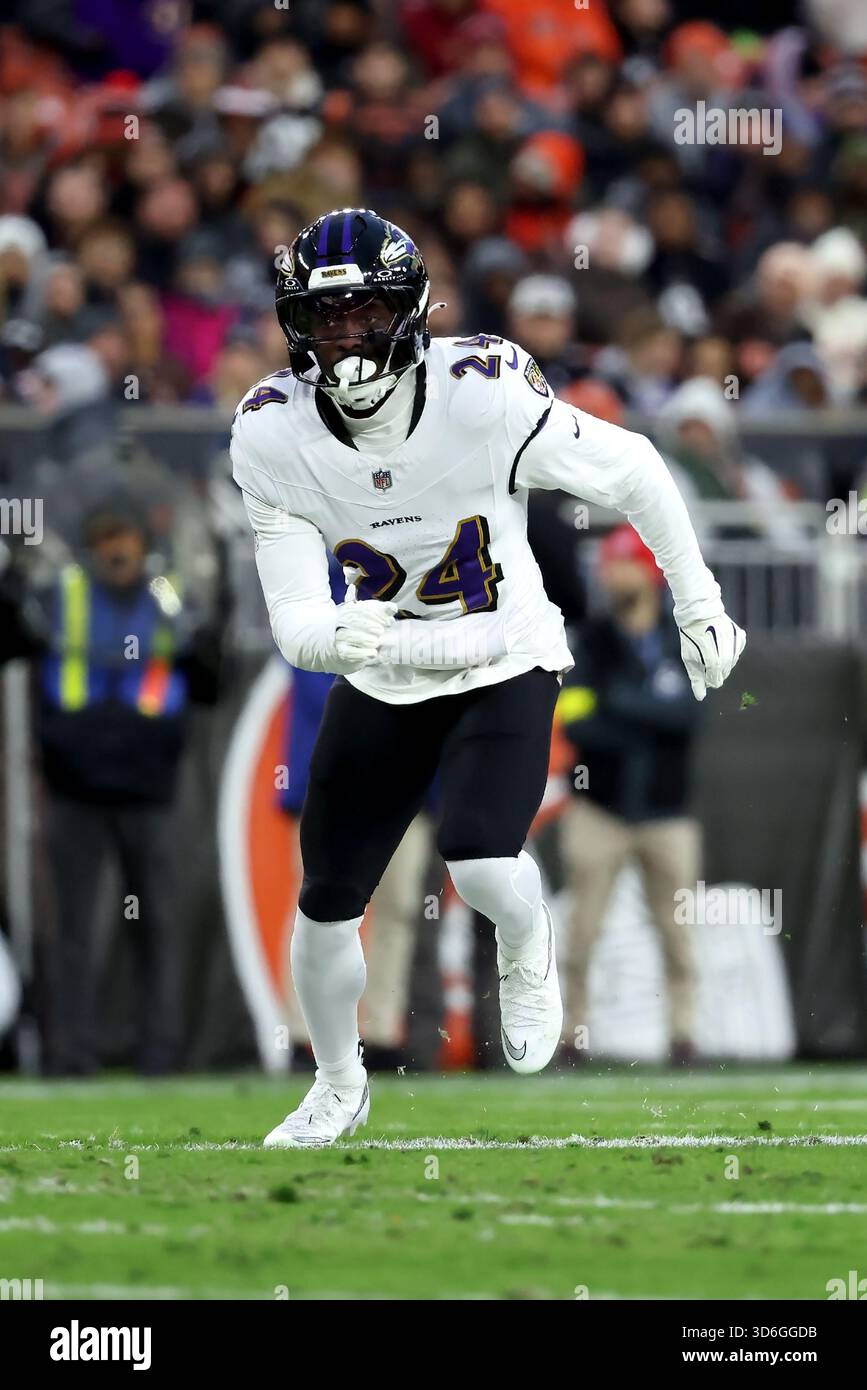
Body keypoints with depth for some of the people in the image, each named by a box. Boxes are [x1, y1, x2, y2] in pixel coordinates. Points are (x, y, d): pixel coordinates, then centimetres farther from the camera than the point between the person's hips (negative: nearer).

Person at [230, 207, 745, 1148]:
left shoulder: (486, 397, -28)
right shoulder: (271, 436, -19)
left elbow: (629, 472, -12)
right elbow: (293, 622, -17)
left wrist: (696, 603, -1)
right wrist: (333, 637, -42)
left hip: (507, 666, -3)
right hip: (382, 679, 3)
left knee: (483, 868, -25)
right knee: (326, 905, 8)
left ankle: (527, 954, 14)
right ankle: (339, 1089, 37)